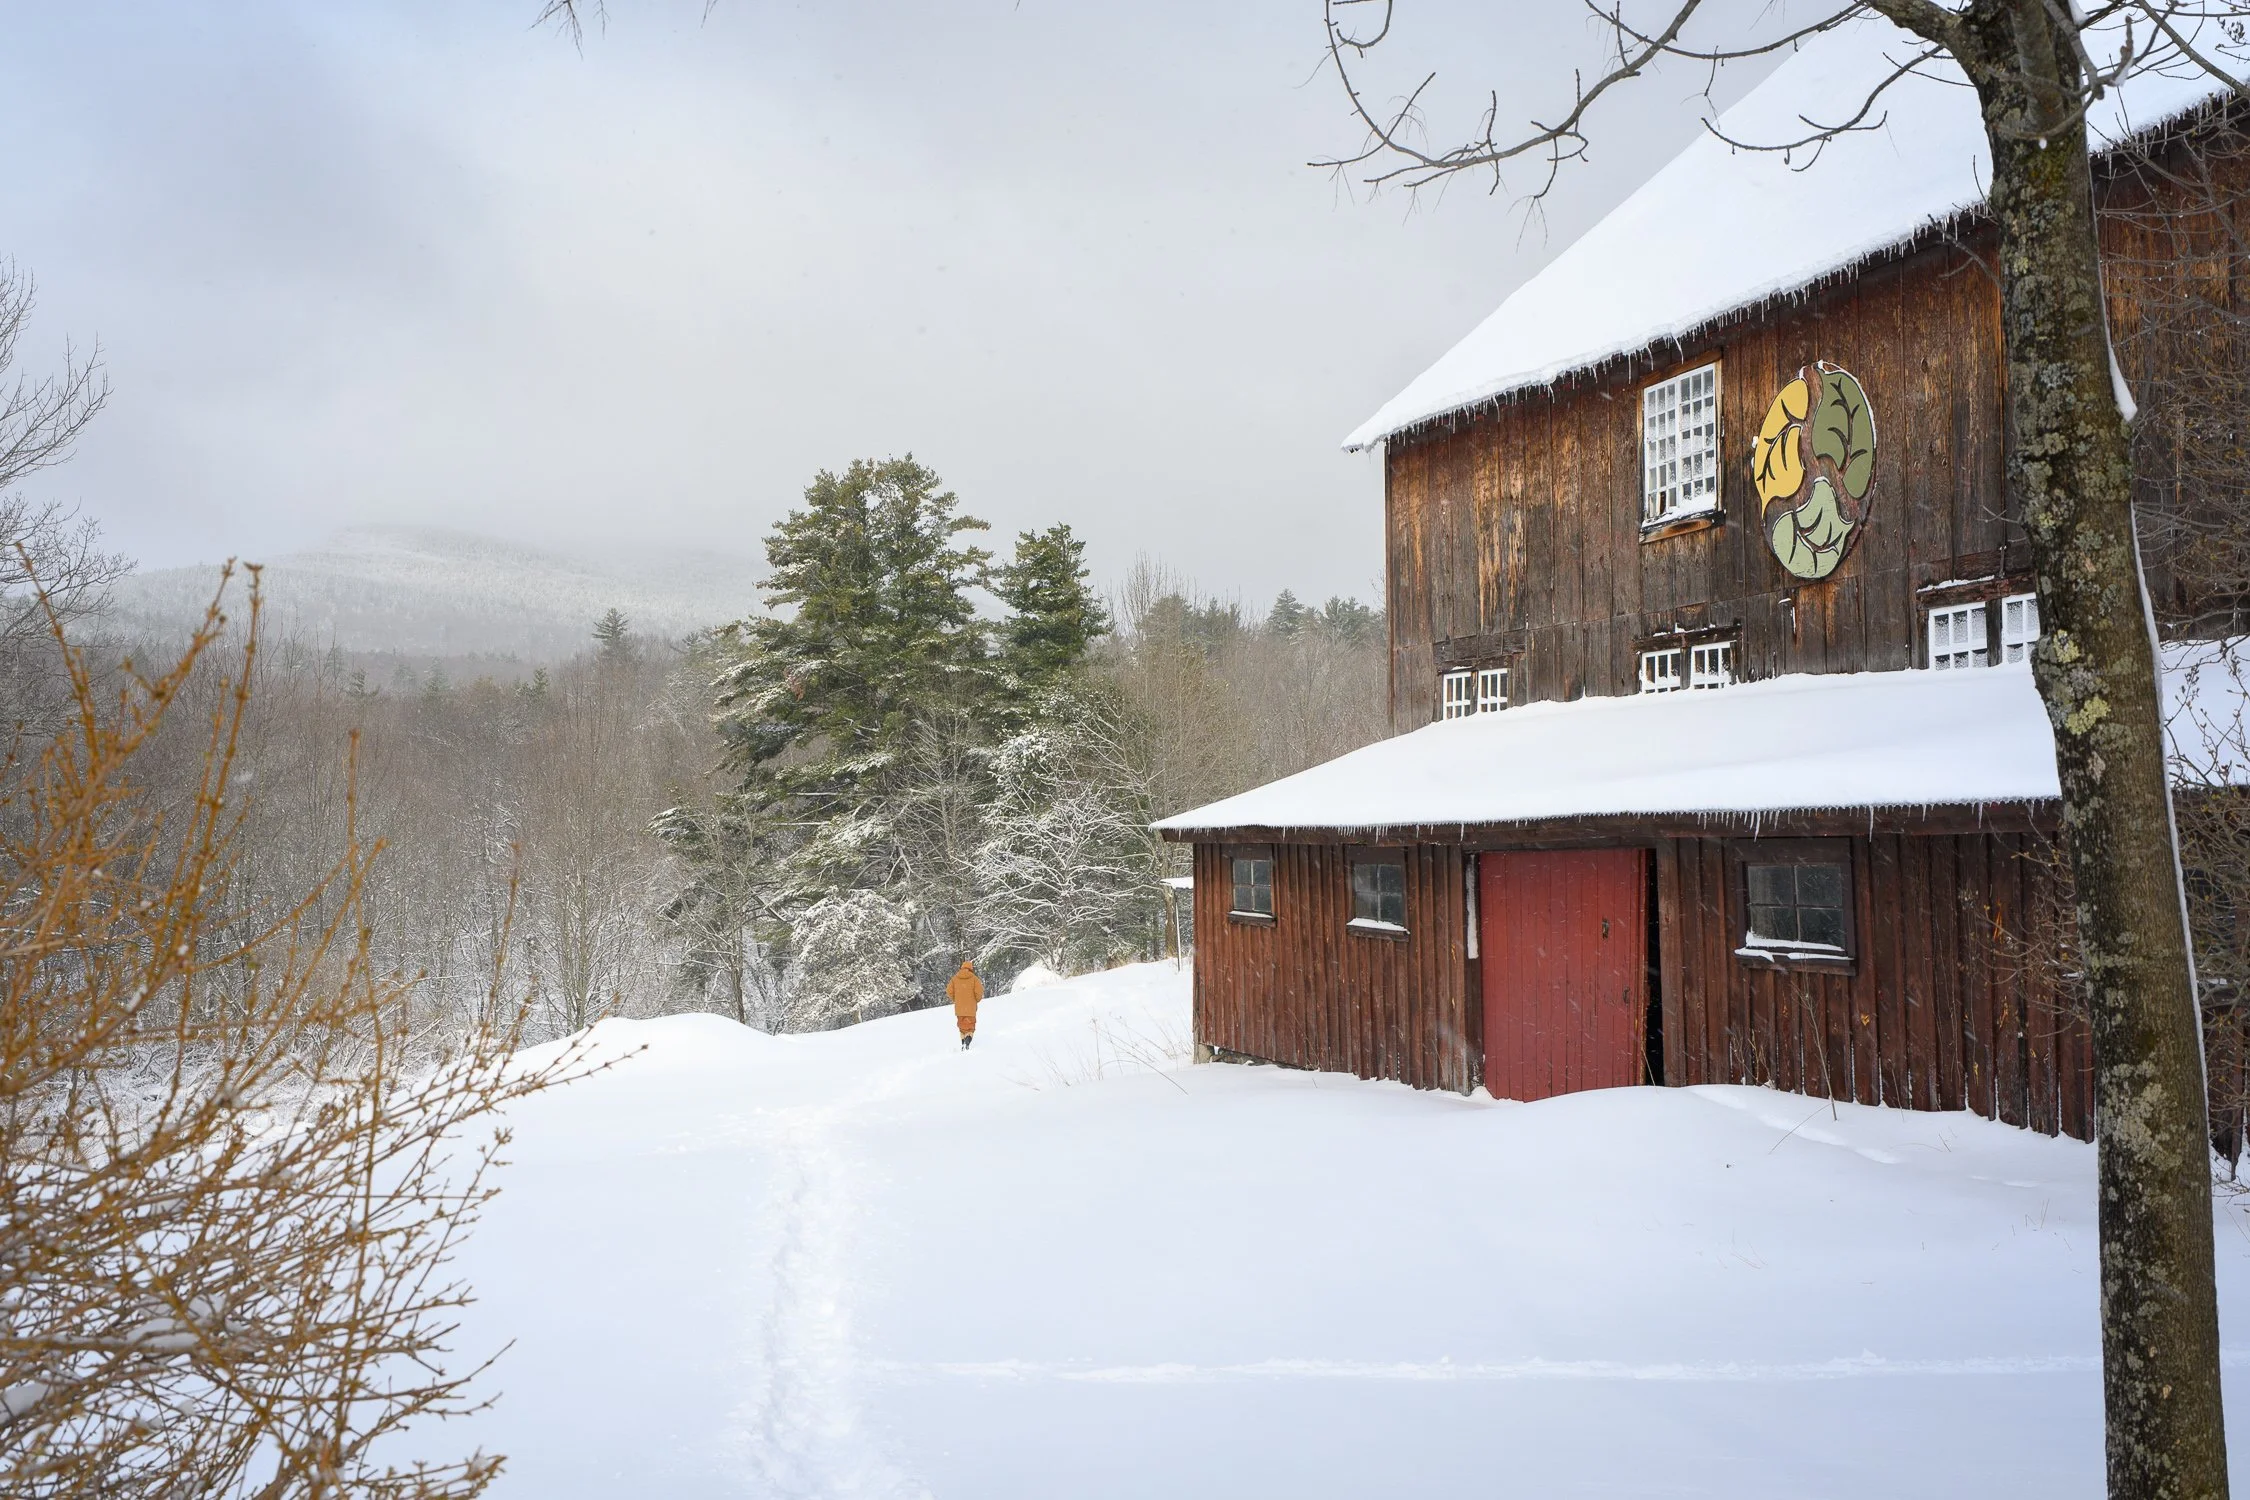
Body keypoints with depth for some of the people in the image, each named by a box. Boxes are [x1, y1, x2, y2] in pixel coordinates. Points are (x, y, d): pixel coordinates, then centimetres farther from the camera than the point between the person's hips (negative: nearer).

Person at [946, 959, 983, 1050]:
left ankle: (963, 1045, 23)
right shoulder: (974, 978, -7)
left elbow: (949, 991, 0)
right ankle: (967, 1043, -24)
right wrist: (976, 1000, 7)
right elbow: (979, 992, -13)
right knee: (970, 1027, 1)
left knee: (962, 1026, 19)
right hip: (970, 1008, -3)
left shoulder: (955, 978, 2)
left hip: (959, 1008, 3)